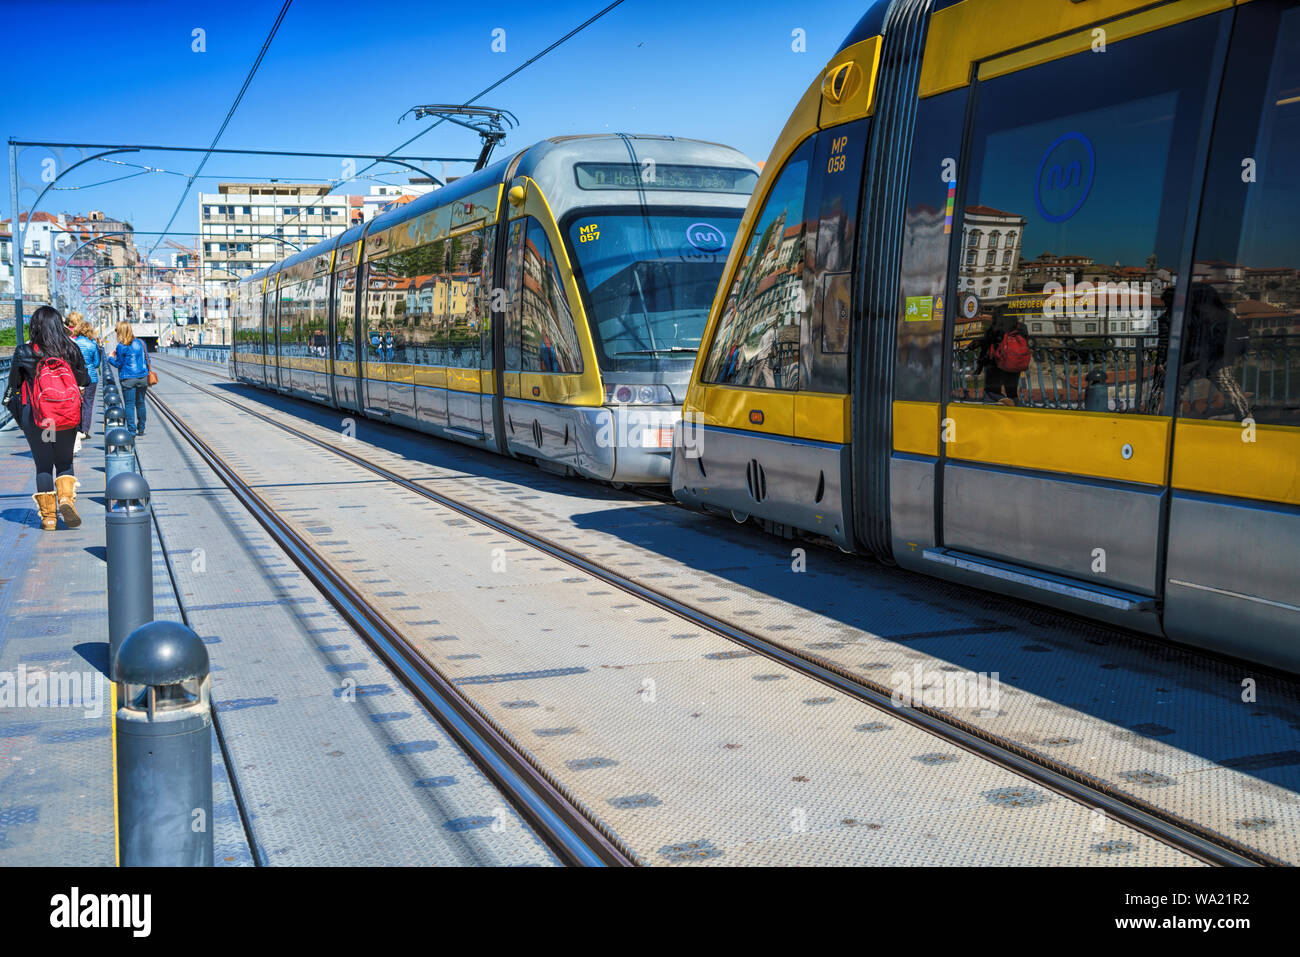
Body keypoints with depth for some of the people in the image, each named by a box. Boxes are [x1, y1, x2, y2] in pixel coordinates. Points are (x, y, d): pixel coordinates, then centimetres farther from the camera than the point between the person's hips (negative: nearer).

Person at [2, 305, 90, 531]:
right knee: (65, 462, 15)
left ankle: (48, 516, 9)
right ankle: (66, 498, -10)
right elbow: (83, 381, 8)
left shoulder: (24, 352, -6)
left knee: (43, 464, 8)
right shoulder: (71, 349, -1)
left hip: (35, 417, -1)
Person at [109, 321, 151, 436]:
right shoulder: (140, 342, 6)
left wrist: (111, 358, 16)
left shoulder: (121, 346, -9)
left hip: (128, 379, -5)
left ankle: (132, 430, -3)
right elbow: (147, 359, 10)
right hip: (142, 378, 5)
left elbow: (119, 364, -3)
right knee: (140, 403, 13)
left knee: (130, 405, 0)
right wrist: (147, 375, 18)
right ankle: (141, 429, 18)